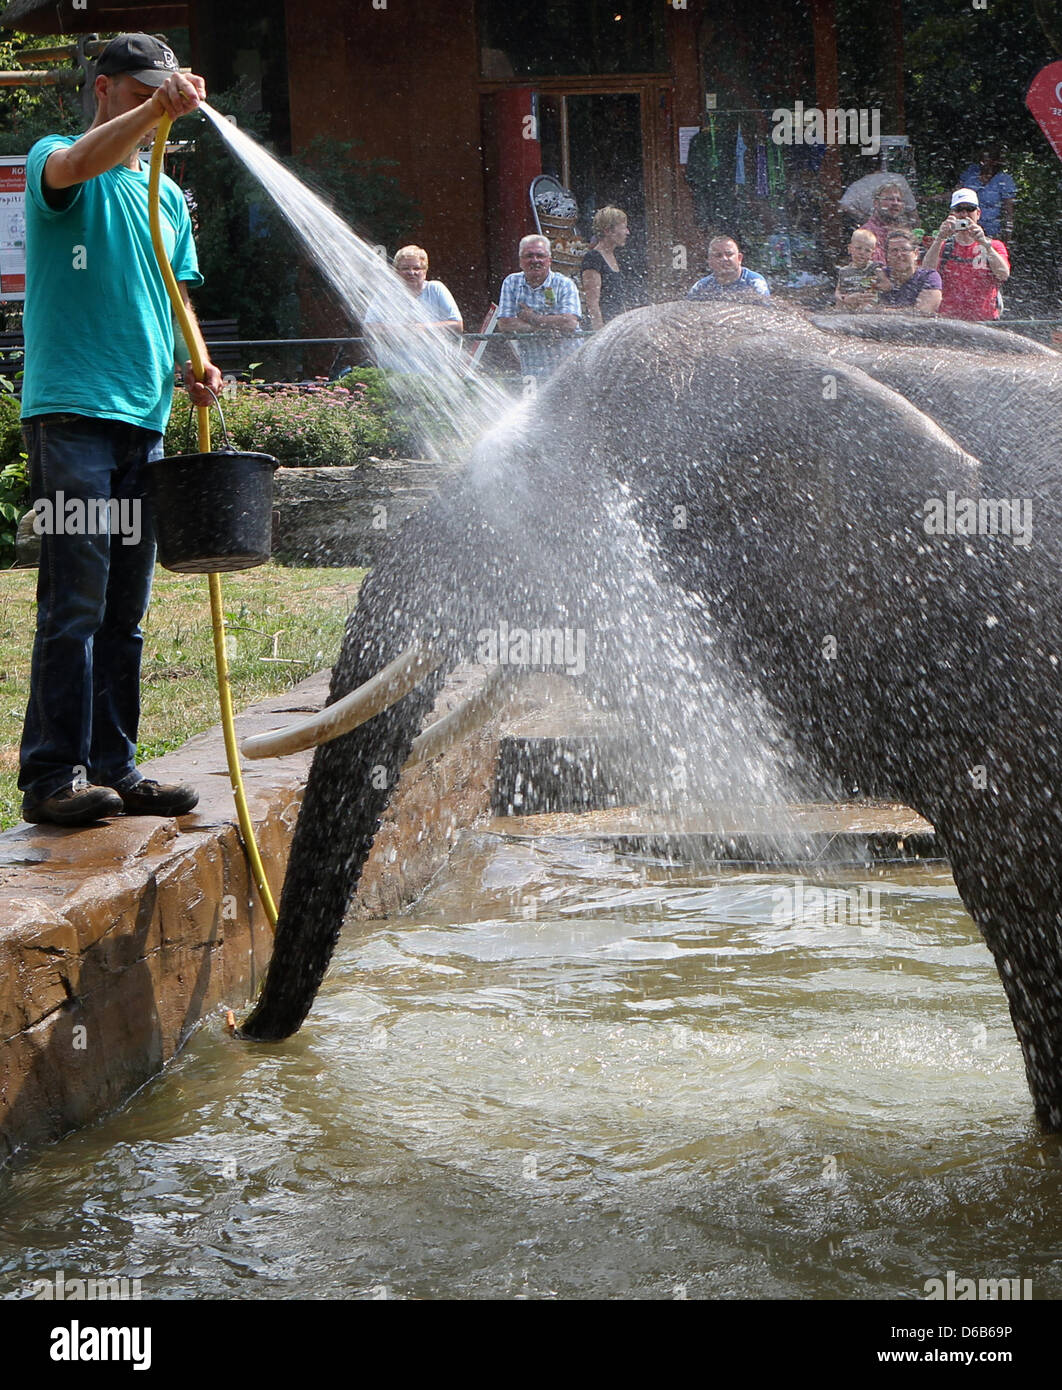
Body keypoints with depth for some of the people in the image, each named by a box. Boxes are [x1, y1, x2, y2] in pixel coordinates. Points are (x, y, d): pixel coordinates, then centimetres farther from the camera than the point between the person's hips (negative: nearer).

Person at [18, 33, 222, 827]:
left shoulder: (167, 195, 21)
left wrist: (193, 366, 3)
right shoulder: (55, 161, 3)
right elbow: (78, 165, -22)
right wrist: (156, 108, -34)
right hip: (71, 410, -7)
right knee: (75, 602, -11)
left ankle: (113, 767, 13)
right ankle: (53, 775, -9)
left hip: (145, 415, 7)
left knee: (126, 610, 8)